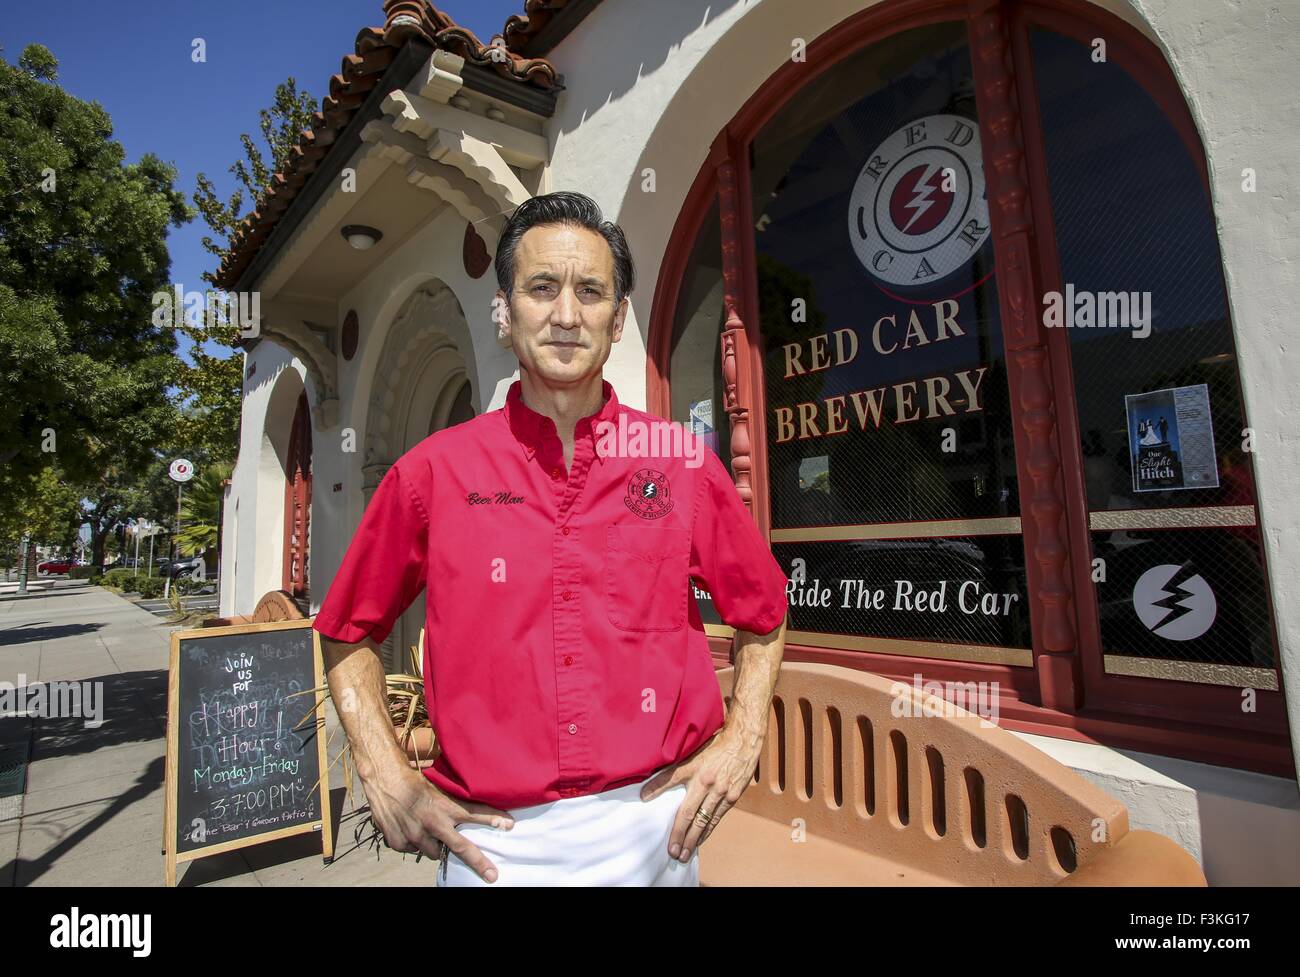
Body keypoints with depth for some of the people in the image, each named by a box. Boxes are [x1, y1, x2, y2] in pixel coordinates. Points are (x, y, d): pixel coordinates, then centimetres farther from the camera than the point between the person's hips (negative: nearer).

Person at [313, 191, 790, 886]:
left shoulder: (683, 464, -5)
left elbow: (763, 617, 9)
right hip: (491, 839, 0)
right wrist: (387, 778, -2)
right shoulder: (432, 471, -6)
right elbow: (348, 634, 6)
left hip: (653, 825, 1)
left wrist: (739, 744, 0)